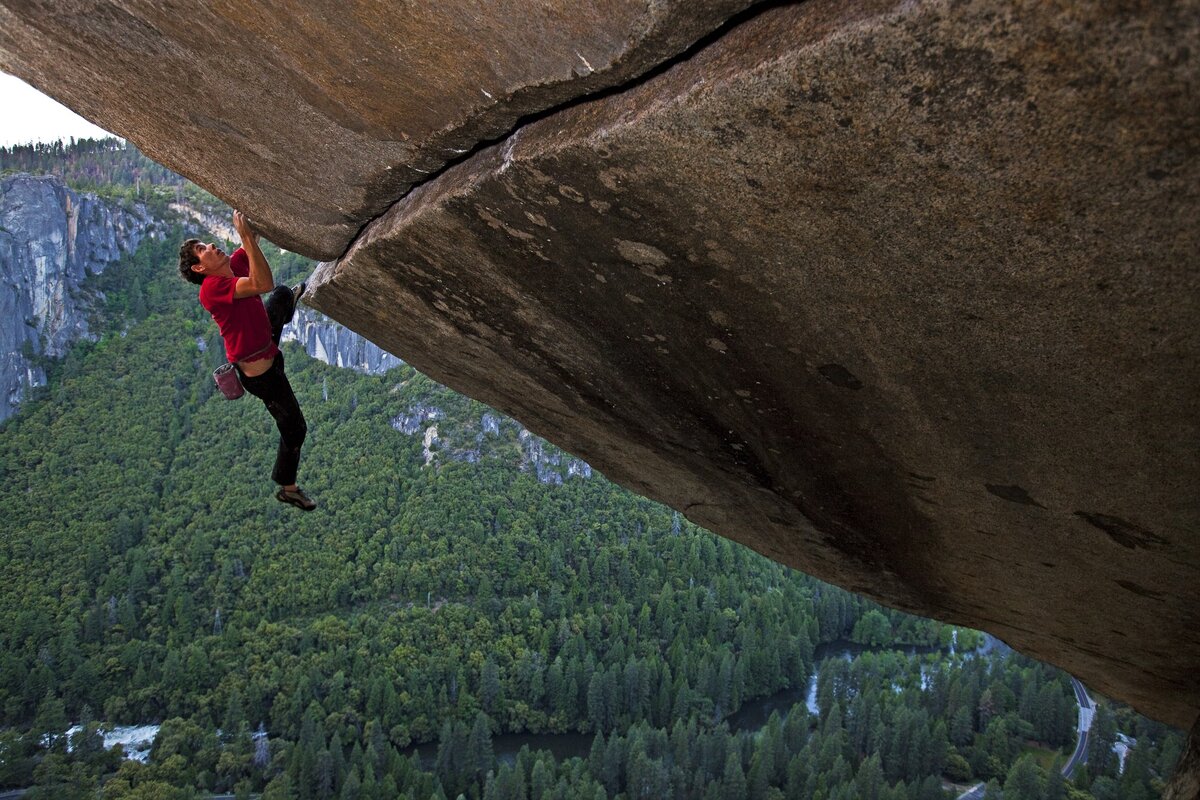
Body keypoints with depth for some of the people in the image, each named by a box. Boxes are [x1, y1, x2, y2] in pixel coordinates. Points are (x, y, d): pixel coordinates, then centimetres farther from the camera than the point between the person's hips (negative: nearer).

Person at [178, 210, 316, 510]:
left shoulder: (235, 265, -7)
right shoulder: (212, 288, -32)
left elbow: (255, 233, -4)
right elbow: (263, 284, -44)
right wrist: (247, 237, -45)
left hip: (266, 344, 8)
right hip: (261, 373, -8)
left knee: (282, 294, 31)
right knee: (295, 429, 7)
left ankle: (289, 302, 70)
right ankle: (287, 488, 28)